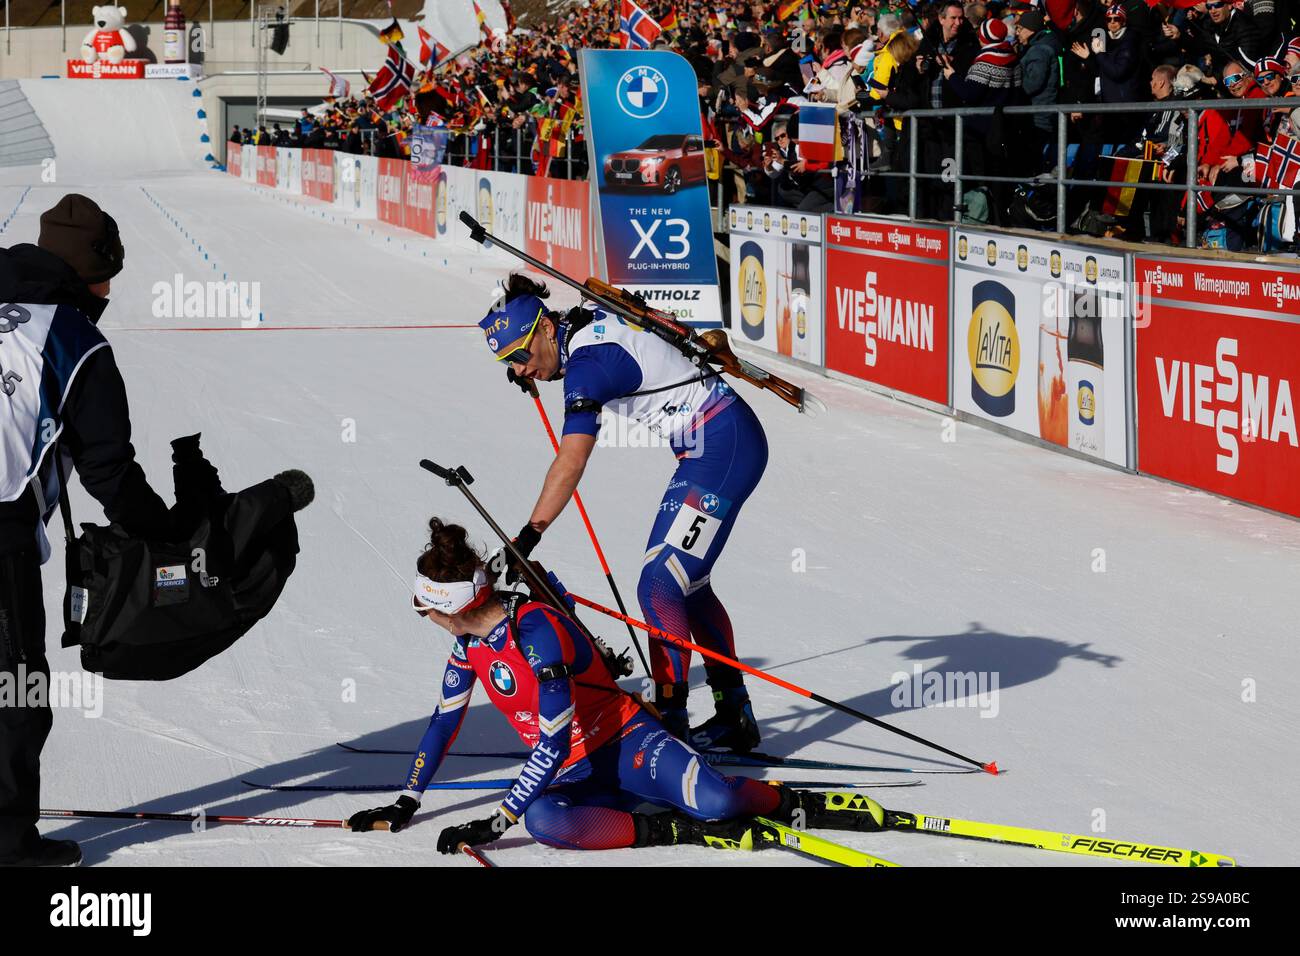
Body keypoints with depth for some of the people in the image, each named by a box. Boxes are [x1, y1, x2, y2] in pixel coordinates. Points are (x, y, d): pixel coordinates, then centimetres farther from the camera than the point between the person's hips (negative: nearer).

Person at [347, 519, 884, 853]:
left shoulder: (536, 631, -23)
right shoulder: (469, 644, 4)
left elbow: (555, 743, -27)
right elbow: (444, 723, 17)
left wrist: (496, 822, -27)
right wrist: (407, 803, 16)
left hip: (626, 746, -6)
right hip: (573, 777, 6)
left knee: (715, 801, -31)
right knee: (543, 820, -33)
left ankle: (795, 804, 2)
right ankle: (674, 831, -24)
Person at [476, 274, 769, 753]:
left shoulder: (586, 364, -21)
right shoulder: (587, 319, 5)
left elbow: (571, 462, -32)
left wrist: (529, 535, -38)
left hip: (723, 445, -11)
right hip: (719, 442, 11)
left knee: (659, 585, -14)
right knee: (687, 584, 15)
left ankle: (669, 723, -13)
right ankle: (734, 716, 21)